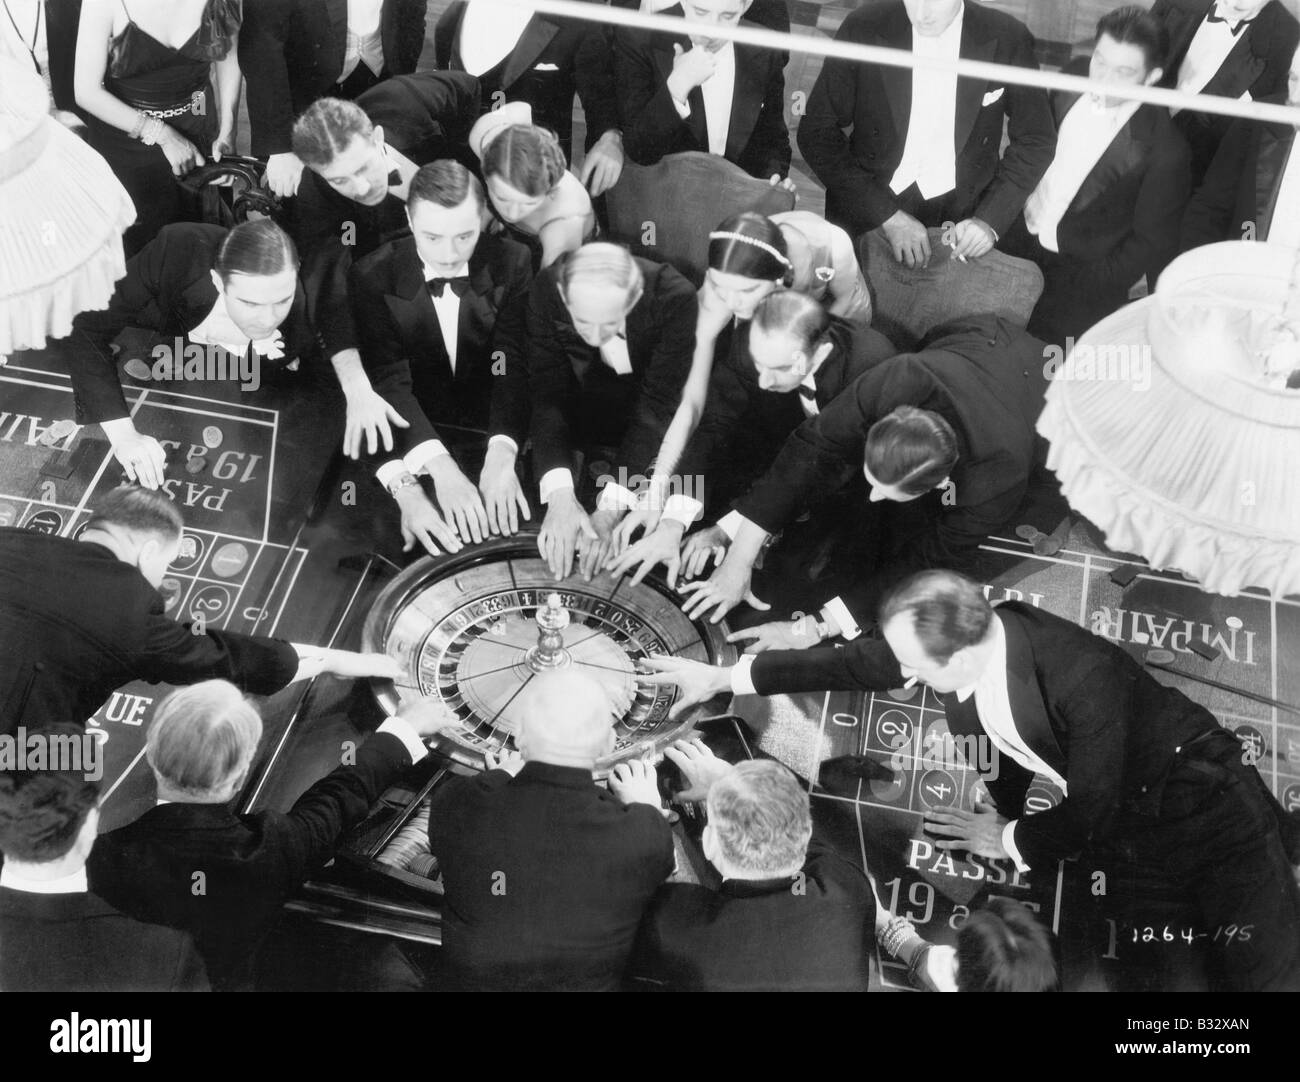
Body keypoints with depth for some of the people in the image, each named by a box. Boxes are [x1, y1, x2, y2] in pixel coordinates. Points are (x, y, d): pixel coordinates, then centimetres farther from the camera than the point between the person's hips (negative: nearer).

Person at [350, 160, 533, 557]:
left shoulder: (513, 264, -8)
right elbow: (388, 380, -20)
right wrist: (439, 465, -37)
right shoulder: (373, 277, -11)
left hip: (490, 434, 1)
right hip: (412, 443, 0)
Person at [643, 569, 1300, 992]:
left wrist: (1011, 841, -2)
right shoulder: (957, 641, -13)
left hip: (1203, 803, -4)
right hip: (1119, 830, 5)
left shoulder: (1085, 678, -31)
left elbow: (1091, 813, -19)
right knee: (1156, 979, -12)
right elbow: (851, 664, 0)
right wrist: (726, 677, 5)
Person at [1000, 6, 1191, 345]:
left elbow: (1151, 244, -12)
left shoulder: (1164, 150, -19)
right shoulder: (1076, 74, -3)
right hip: (1018, 237, 5)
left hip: (1078, 269, -5)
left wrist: (1086, 291, -17)